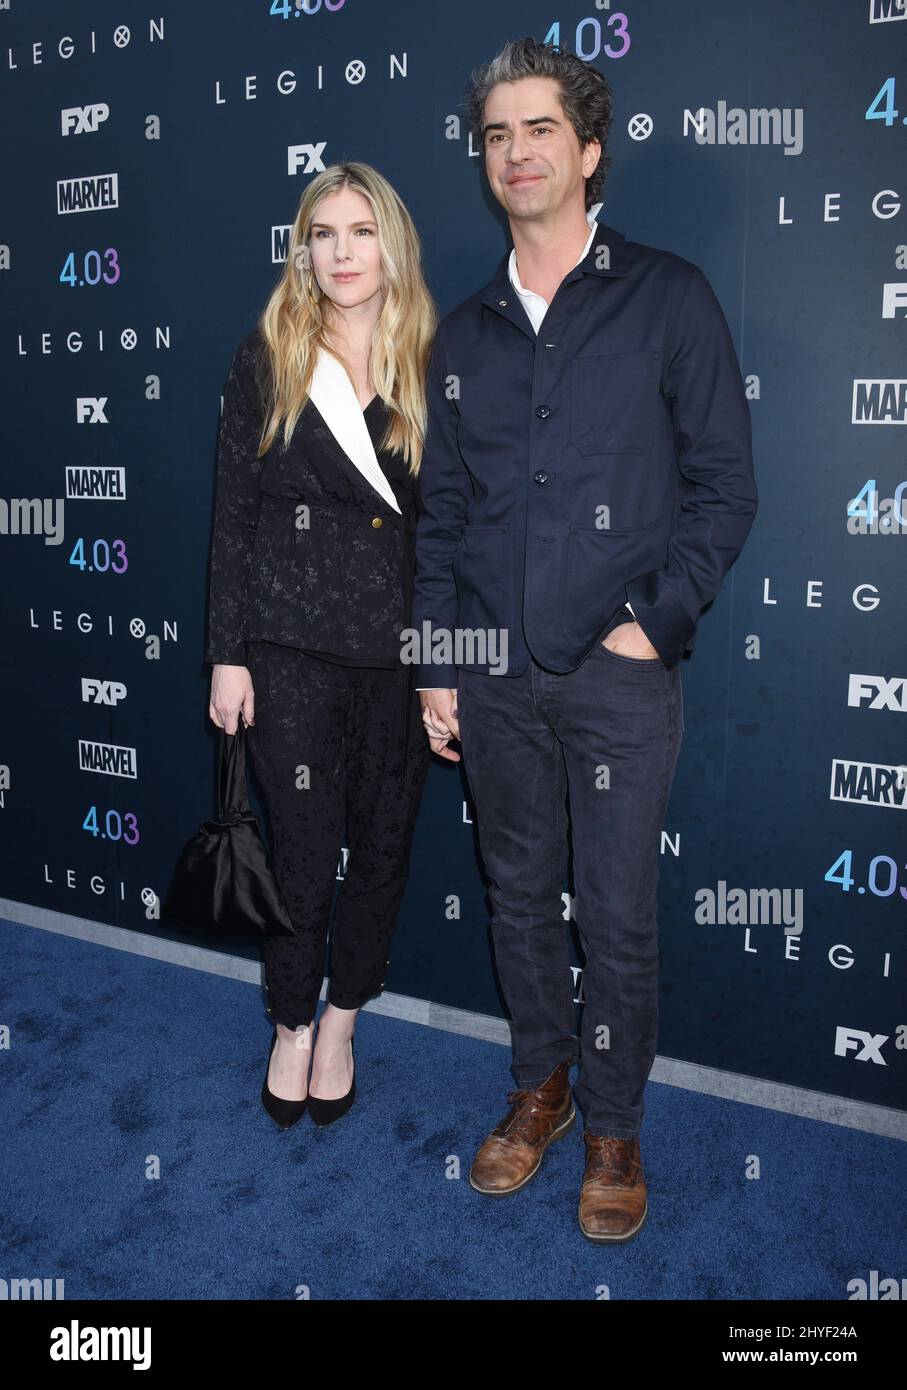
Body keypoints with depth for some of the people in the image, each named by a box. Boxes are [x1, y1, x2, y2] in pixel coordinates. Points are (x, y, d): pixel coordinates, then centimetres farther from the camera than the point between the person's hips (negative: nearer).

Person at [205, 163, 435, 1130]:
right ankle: (292, 1028, 27)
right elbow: (233, 516, 1)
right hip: (293, 648, -2)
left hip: (400, 646, 2)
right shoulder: (265, 363, 2)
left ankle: (341, 1021, 32)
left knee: (384, 842, 10)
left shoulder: (428, 369, 4)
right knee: (305, 845, 3)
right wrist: (228, 654, -4)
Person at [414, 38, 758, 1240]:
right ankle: (540, 1087, 35)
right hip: (493, 676, 4)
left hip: (619, 674, -4)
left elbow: (725, 488, -2)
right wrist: (436, 666, 8)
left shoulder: (669, 298, 0)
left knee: (618, 915, 5)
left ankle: (613, 1127, 25)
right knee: (518, 893, 15)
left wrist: (655, 622, -11)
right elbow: (440, 511, 12)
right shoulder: (466, 333, 11)